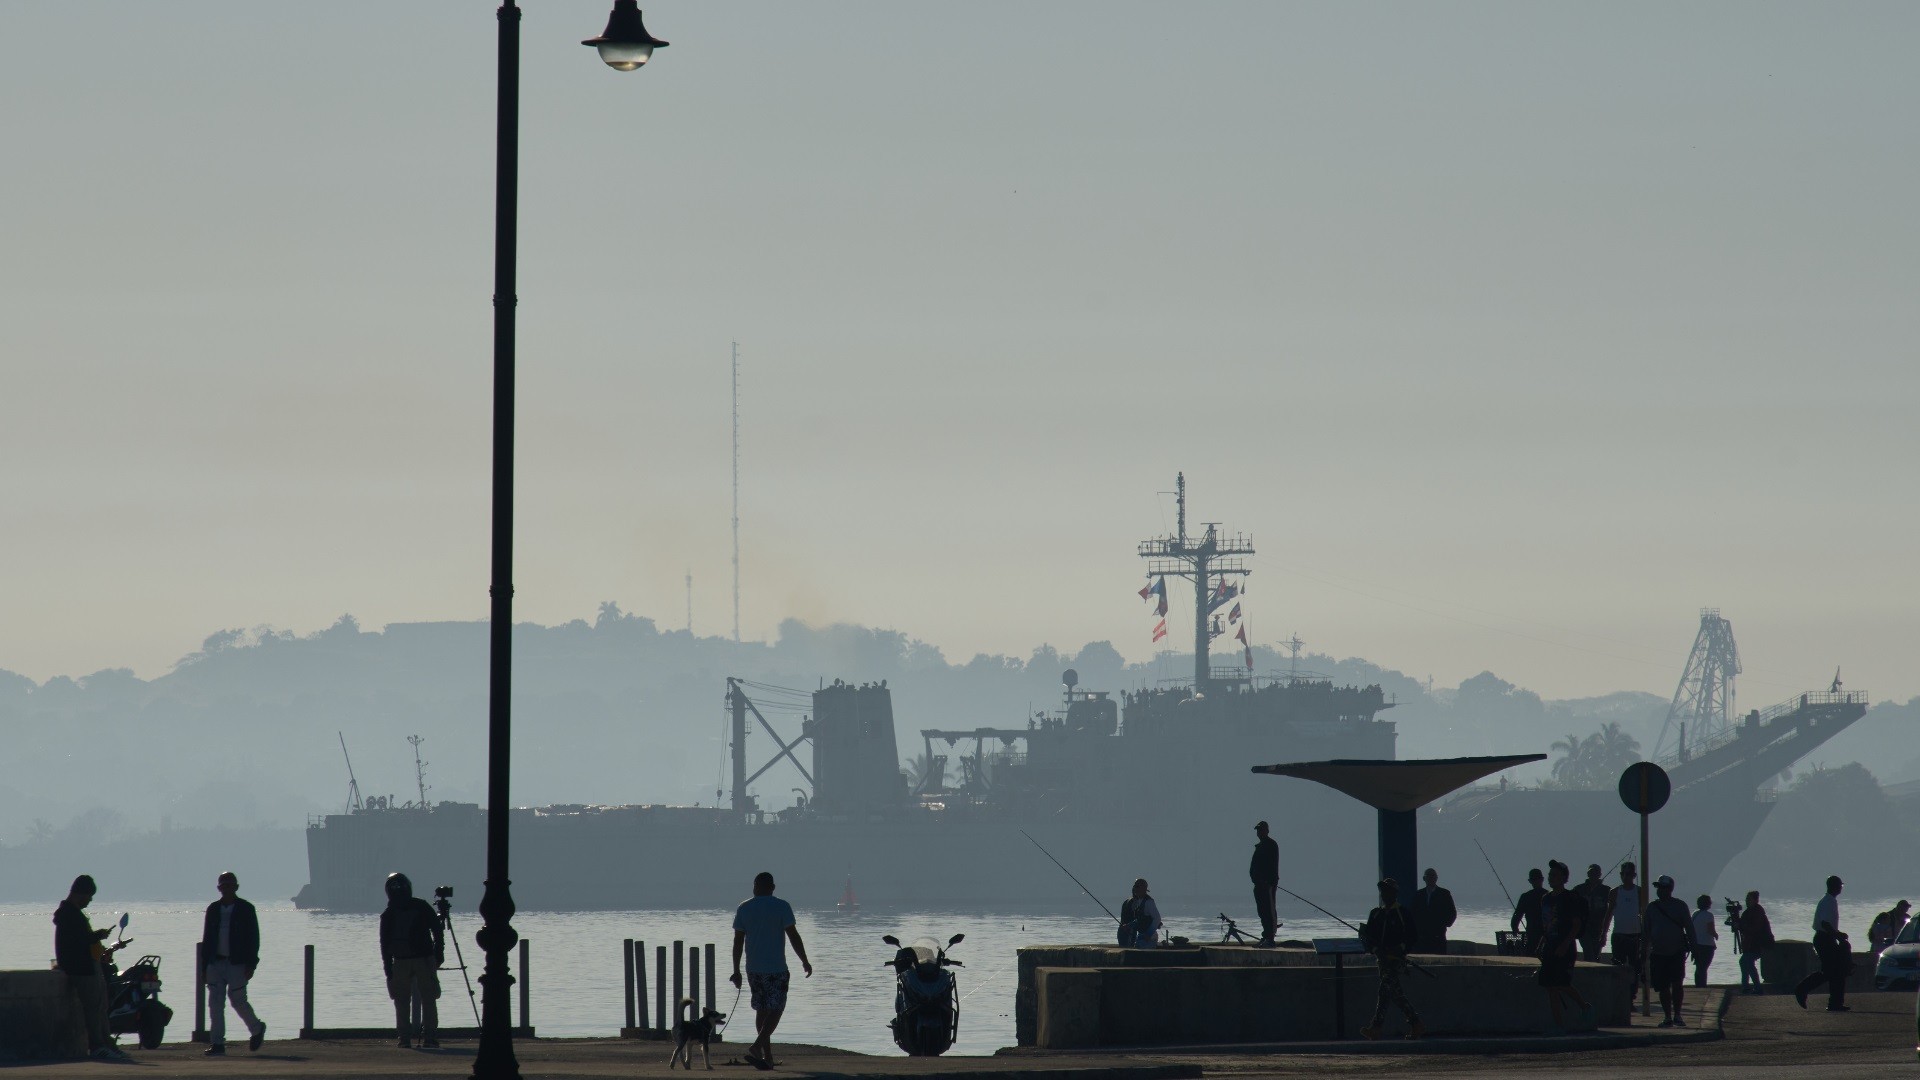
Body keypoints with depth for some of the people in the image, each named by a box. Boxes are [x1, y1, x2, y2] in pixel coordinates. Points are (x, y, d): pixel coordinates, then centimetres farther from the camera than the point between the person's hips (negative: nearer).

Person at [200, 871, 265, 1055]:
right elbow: (207, 938, 14)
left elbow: (253, 938, -3)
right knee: (215, 1003, -2)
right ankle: (217, 1043, -2)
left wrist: (251, 965, -11)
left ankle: (257, 1029, 24)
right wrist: (205, 965, 8)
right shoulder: (213, 909, 12)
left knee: (238, 1001, -1)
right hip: (216, 963, 4)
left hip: (237, 964, -4)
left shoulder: (246, 909, -1)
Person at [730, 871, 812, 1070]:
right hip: (776, 969, -4)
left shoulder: (743, 909, 4)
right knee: (775, 1009, -1)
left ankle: (768, 1056, 14)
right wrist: (805, 962, 3)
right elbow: (794, 936, -7)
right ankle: (757, 1047, -20)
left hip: (753, 969, 4)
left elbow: (738, 941, 4)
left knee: (762, 1010, 13)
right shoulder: (781, 907, -7)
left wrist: (736, 971, 9)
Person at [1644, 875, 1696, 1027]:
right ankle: (1668, 1017, 11)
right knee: (1663, 987, 3)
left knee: (1677, 984, -10)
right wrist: (1645, 951, 10)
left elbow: (1689, 927, 4)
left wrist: (1693, 947, -2)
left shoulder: (1680, 905, 2)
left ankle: (1677, 1015, 1)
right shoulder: (1652, 907, 9)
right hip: (1658, 953, 3)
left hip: (1677, 952, -3)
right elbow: (1646, 930, 14)